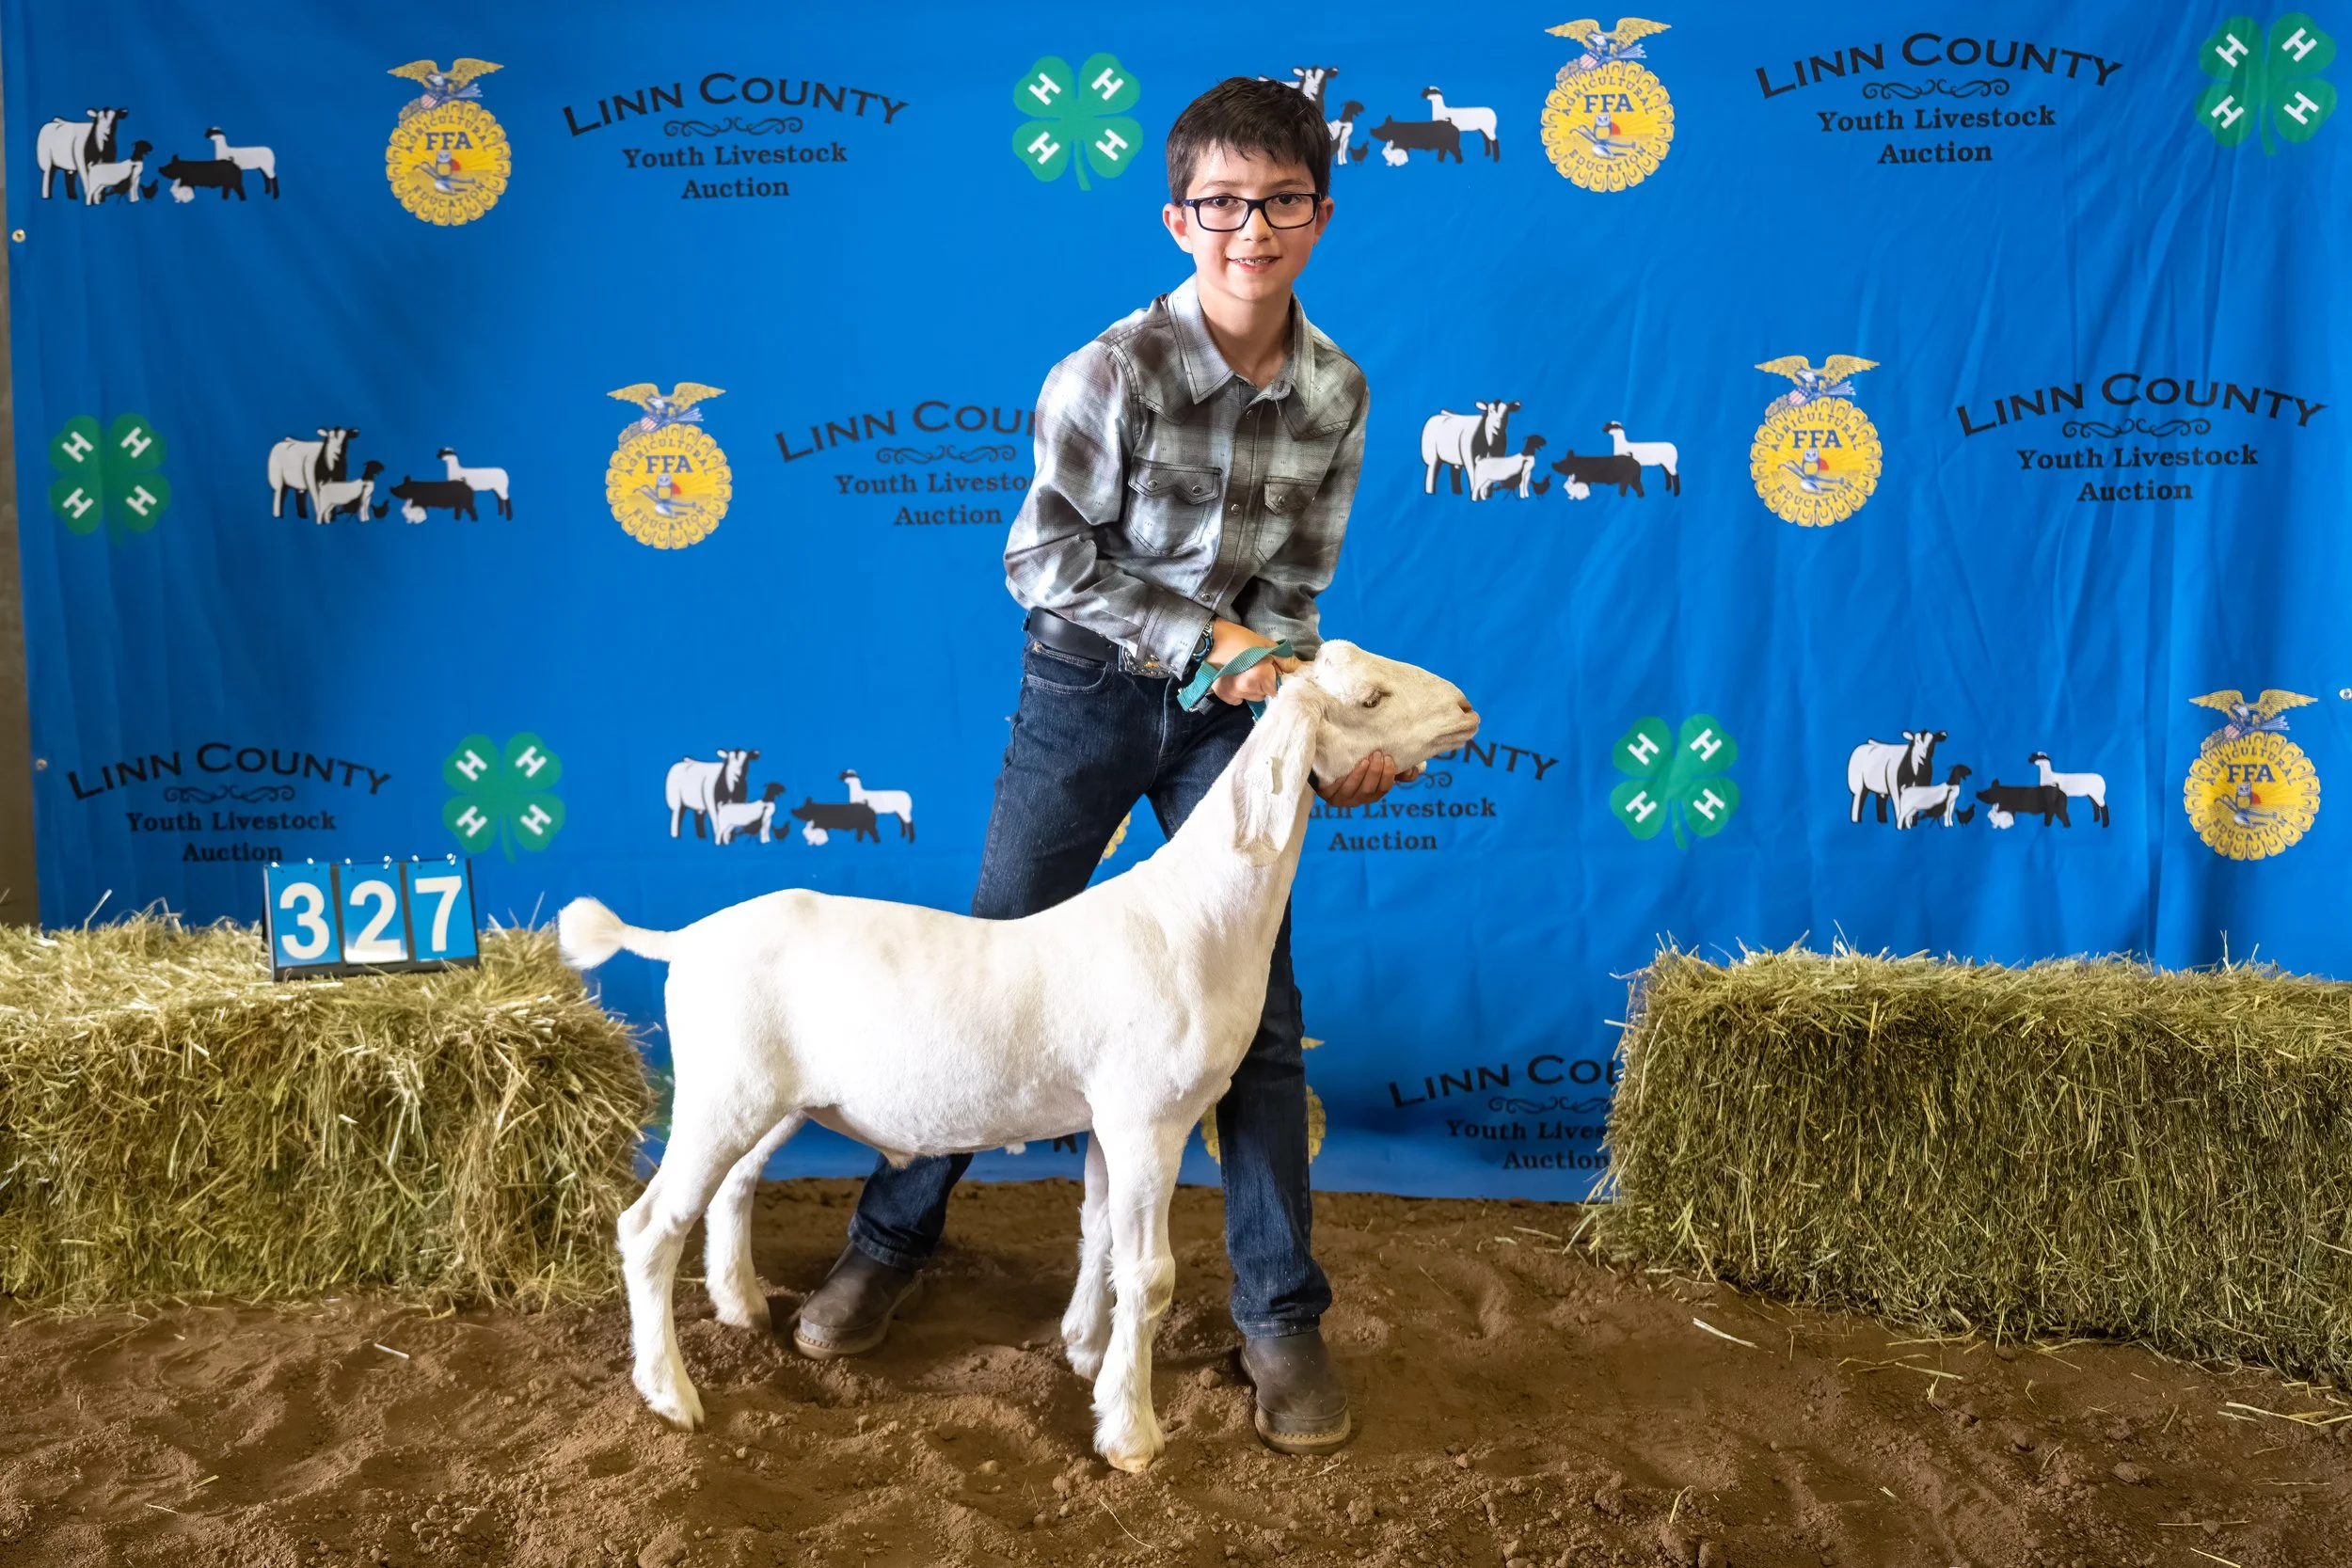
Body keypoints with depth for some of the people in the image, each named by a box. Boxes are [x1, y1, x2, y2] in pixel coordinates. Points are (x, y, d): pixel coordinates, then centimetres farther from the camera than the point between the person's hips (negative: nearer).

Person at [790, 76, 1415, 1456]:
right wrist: (1202, 638, -20)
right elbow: (1044, 557, -16)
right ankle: (893, 1242, 25)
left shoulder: (1337, 393, -5)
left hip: (1225, 705, 3)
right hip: (1089, 687, -3)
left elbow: (1293, 586, 1)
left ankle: (1281, 1315, 16)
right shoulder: (1114, 371, -18)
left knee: (1259, 1005, 2)